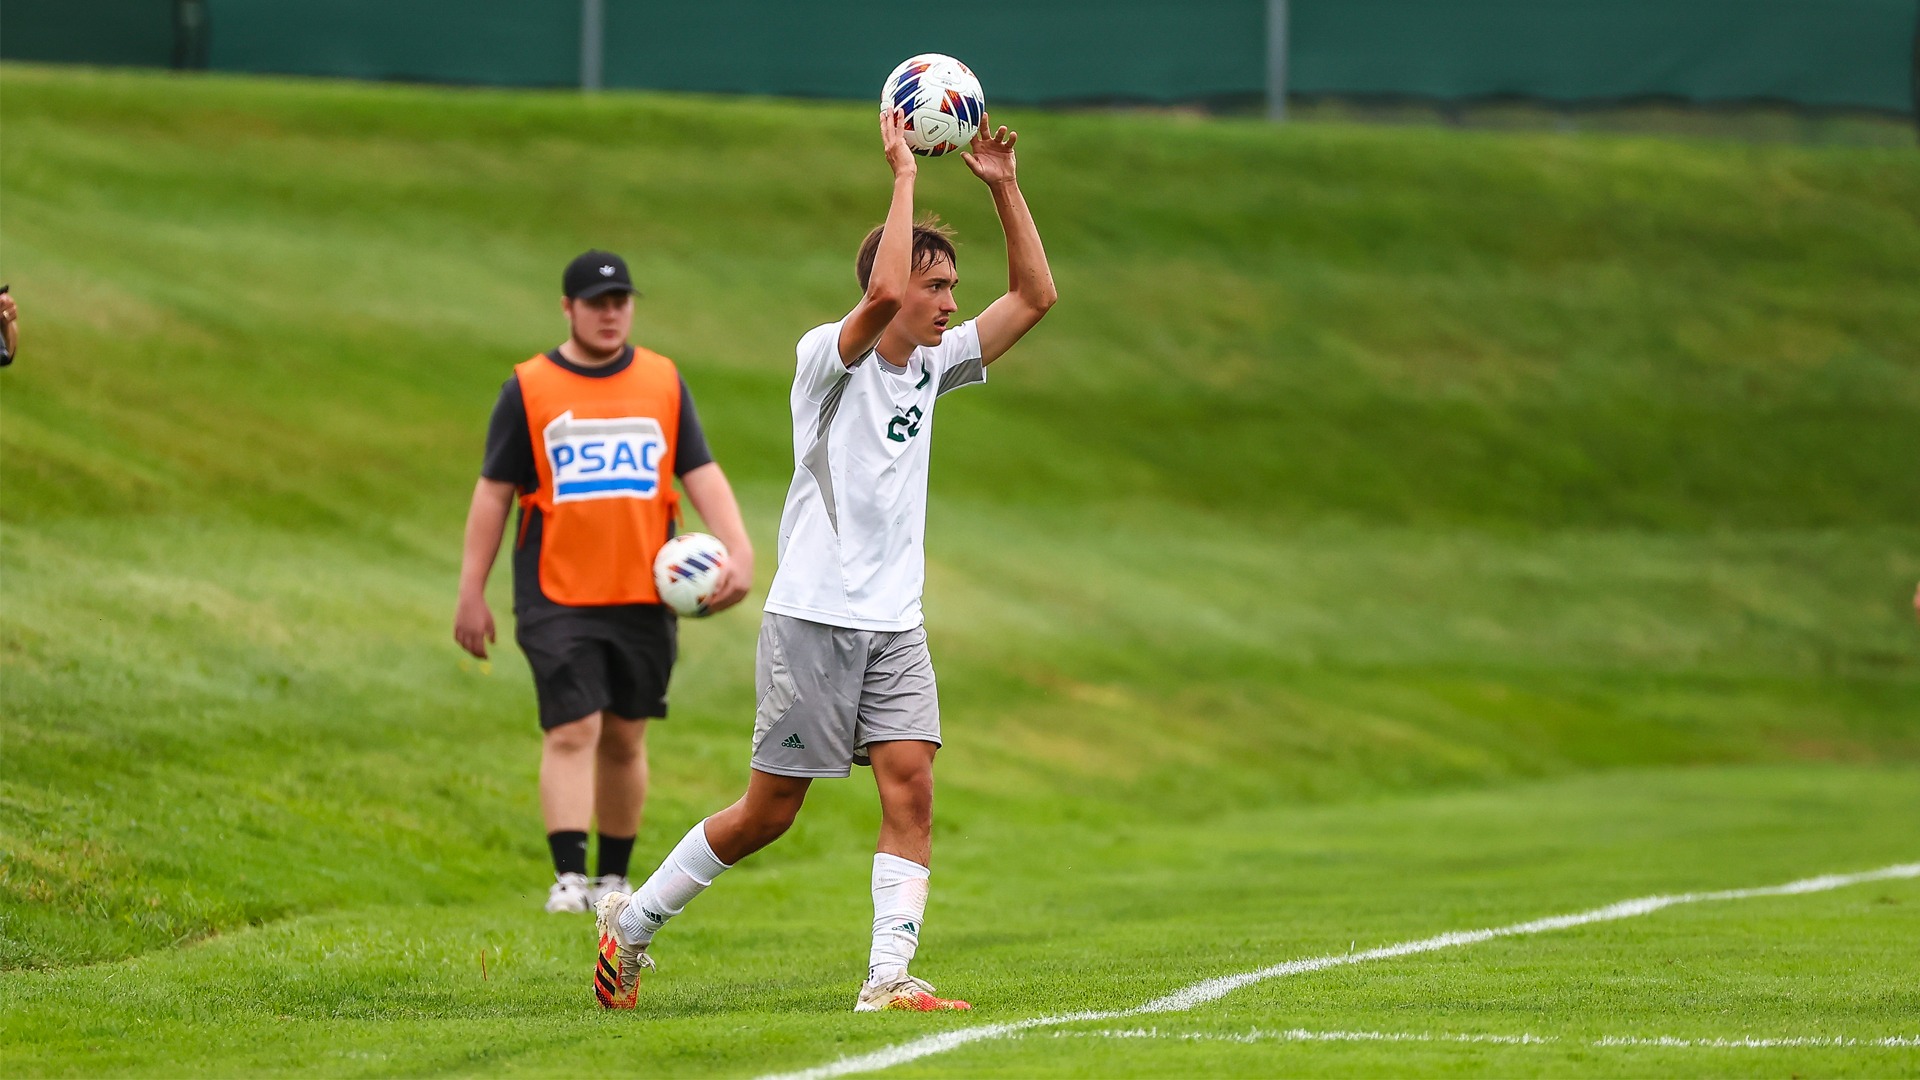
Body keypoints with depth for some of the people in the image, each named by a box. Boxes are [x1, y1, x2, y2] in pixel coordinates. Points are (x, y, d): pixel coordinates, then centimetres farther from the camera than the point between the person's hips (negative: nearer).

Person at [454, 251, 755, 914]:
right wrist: (472, 594, 1)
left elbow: (701, 475, 8)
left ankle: (615, 878, 20)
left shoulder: (664, 384, 10)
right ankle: (569, 878, -18)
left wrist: (737, 552, -8)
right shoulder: (528, 389, 2)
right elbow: (493, 492, 4)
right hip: (557, 601, -3)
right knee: (572, 733, -14)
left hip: (644, 598, 3)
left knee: (625, 738, 9)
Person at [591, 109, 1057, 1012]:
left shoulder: (933, 364, 11)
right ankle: (632, 920, 17)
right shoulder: (828, 356, -10)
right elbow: (883, 294, -31)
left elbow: (1034, 295, 12)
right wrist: (903, 174, -25)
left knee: (911, 786, -10)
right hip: (814, 617, -6)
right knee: (768, 811, -1)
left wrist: (1002, 186, 1)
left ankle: (888, 978, -12)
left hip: (894, 624, 6)